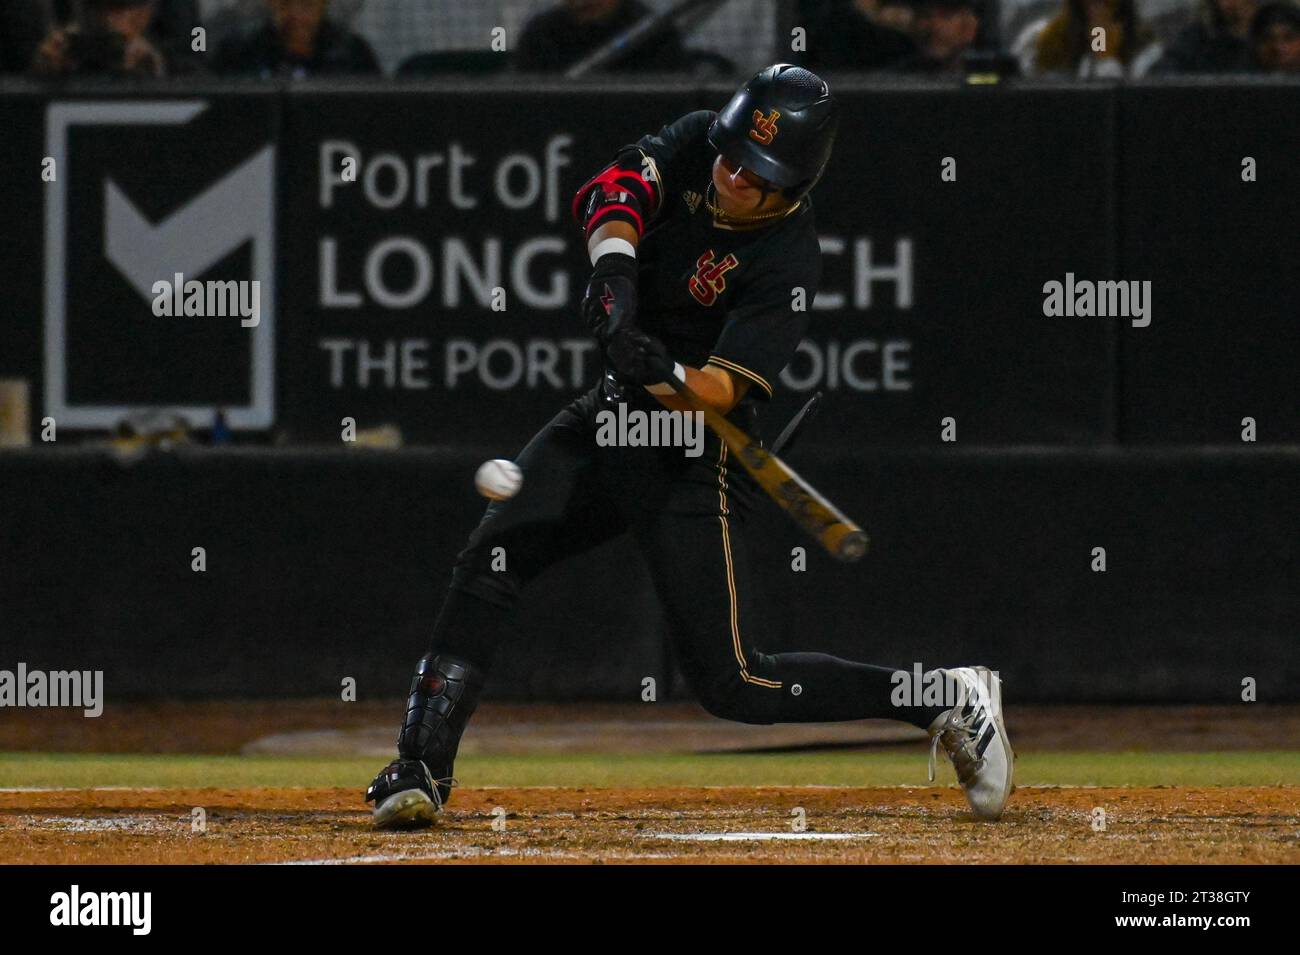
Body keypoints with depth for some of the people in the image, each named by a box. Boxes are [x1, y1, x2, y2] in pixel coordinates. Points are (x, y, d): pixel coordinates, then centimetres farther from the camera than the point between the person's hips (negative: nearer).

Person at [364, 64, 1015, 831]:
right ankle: (422, 772, -10)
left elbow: (727, 390, -25)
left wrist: (669, 377, -46)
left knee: (733, 683, -10)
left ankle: (950, 699, 2)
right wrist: (614, 271, -37)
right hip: (611, 419, 6)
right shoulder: (694, 144, -4)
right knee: (489, 560, -12)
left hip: (695, 456, -6)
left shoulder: (789, 260, -20)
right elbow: (615, 190, -19)